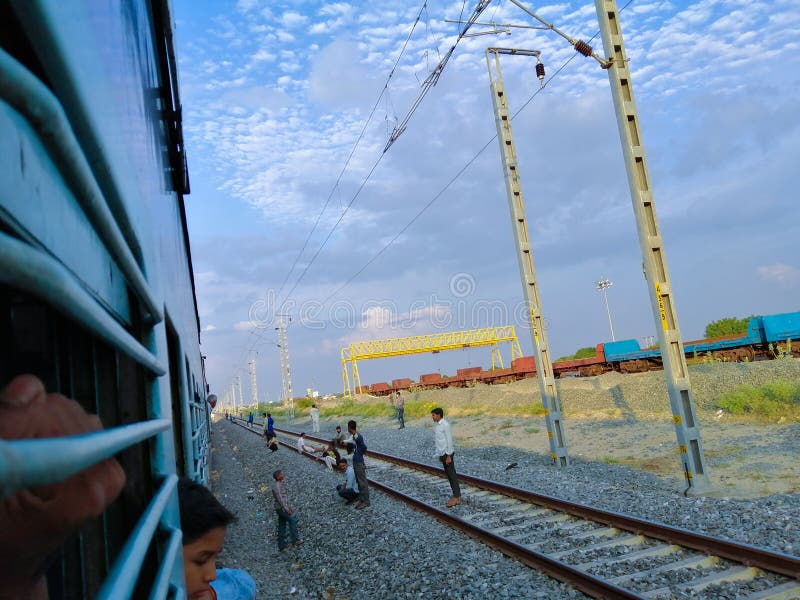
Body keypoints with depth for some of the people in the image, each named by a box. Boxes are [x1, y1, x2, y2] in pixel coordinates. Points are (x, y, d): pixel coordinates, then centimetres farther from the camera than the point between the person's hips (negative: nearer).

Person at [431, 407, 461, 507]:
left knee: (451, 474, -5)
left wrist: (448, 456, -19)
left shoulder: (445, 425, -17)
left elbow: (449, 440, -19)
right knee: (448, 474, 12)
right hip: (442, 453, 9)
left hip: (447, 453, -9)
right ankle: (456, 494, 20)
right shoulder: (438, 425, 10)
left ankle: (456, 497, -2)